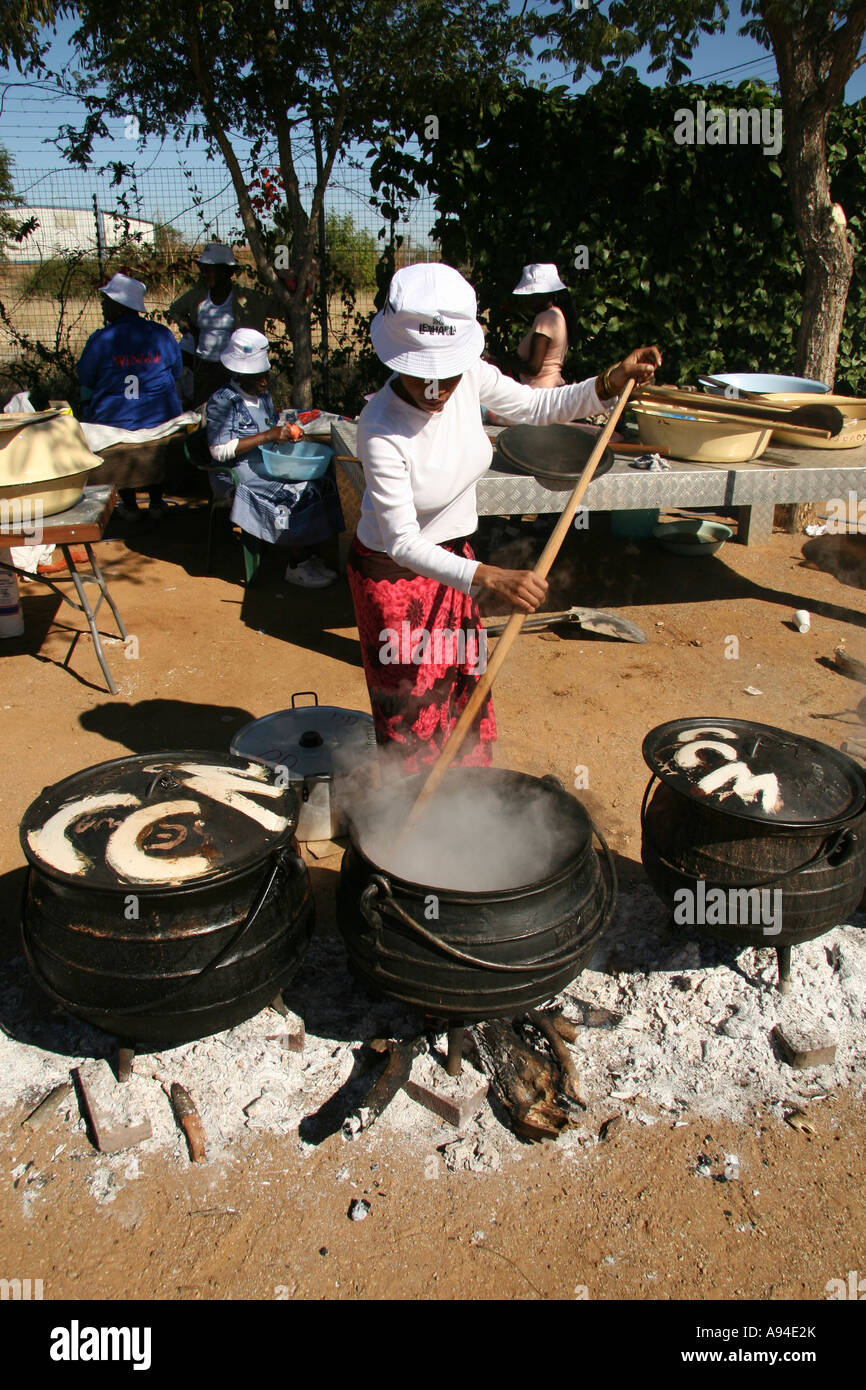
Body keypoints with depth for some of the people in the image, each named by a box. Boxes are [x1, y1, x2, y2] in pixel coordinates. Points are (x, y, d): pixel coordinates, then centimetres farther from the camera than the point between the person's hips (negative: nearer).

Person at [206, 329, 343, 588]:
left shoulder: (263, 396, 14)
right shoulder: (222, 401, -11)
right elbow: (219, 450, -21)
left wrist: (288, 431, 3)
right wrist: (268, 436, -24)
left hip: (269, 465, 8)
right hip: (240, 476, -8)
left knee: (320, 481, -14)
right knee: (300, 493, -25)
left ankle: (308, 555, -10)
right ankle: (296, 567, -13)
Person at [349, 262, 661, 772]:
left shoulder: (471, 376, -15)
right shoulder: (382, 429, -32)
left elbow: (539, 407, 3)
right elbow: (403, 543, -33)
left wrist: (610, 383, -12)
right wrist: (491, 579, -44)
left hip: (452, 555, 6)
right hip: (393, 571, -6)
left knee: (464, 688, 20)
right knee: (411, 711, 6)